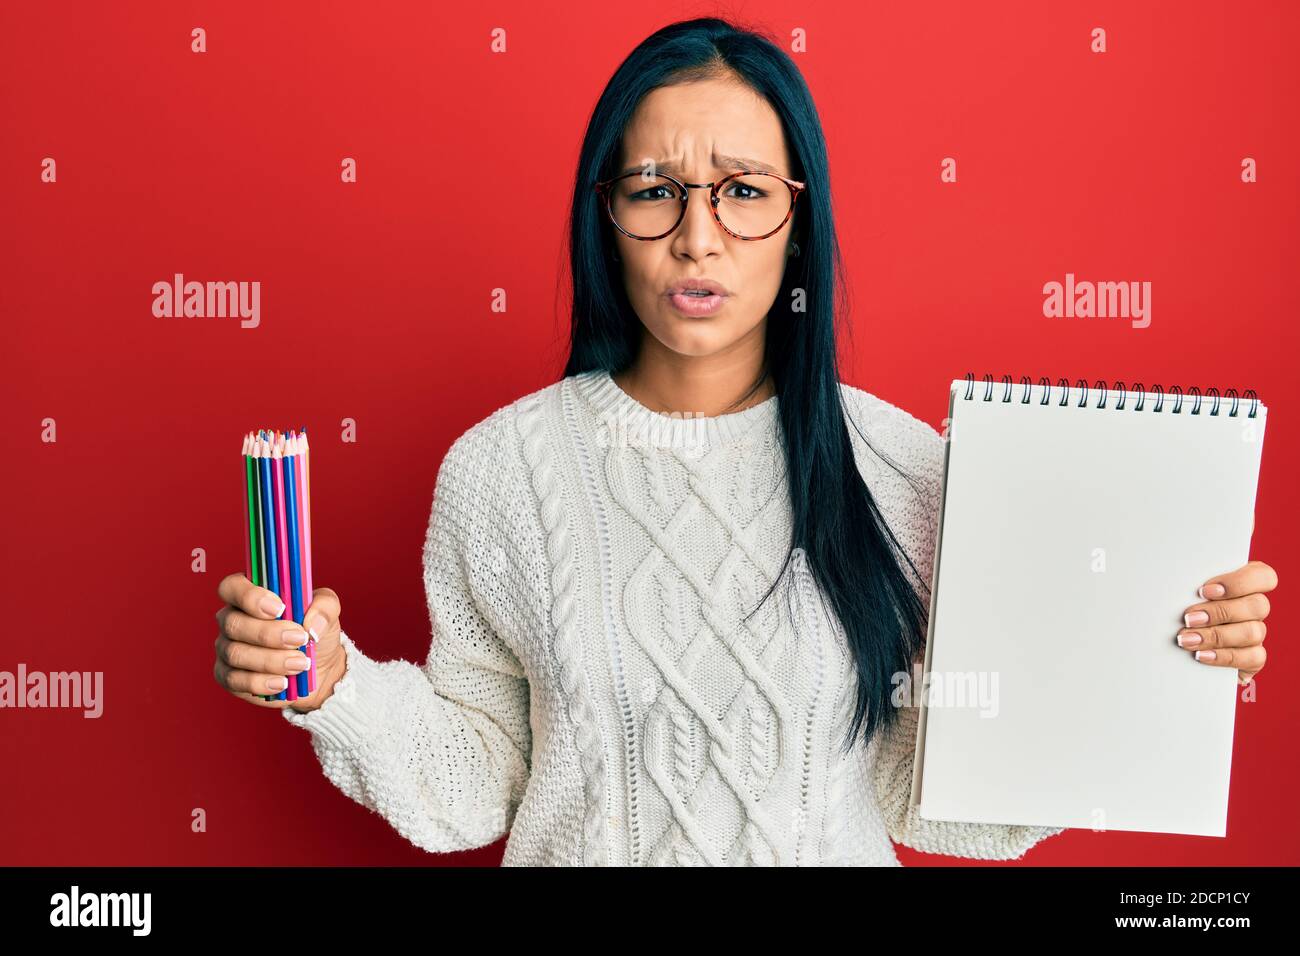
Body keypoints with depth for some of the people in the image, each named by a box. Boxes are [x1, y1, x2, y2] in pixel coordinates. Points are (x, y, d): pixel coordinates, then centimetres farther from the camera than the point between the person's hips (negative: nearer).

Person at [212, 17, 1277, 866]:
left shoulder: (904, 467, -13)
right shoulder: (499, 467, -13)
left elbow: (928, 803, -8)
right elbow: (470, 789, -6)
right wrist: (334, 686, -23)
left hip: (832, 853, 1)